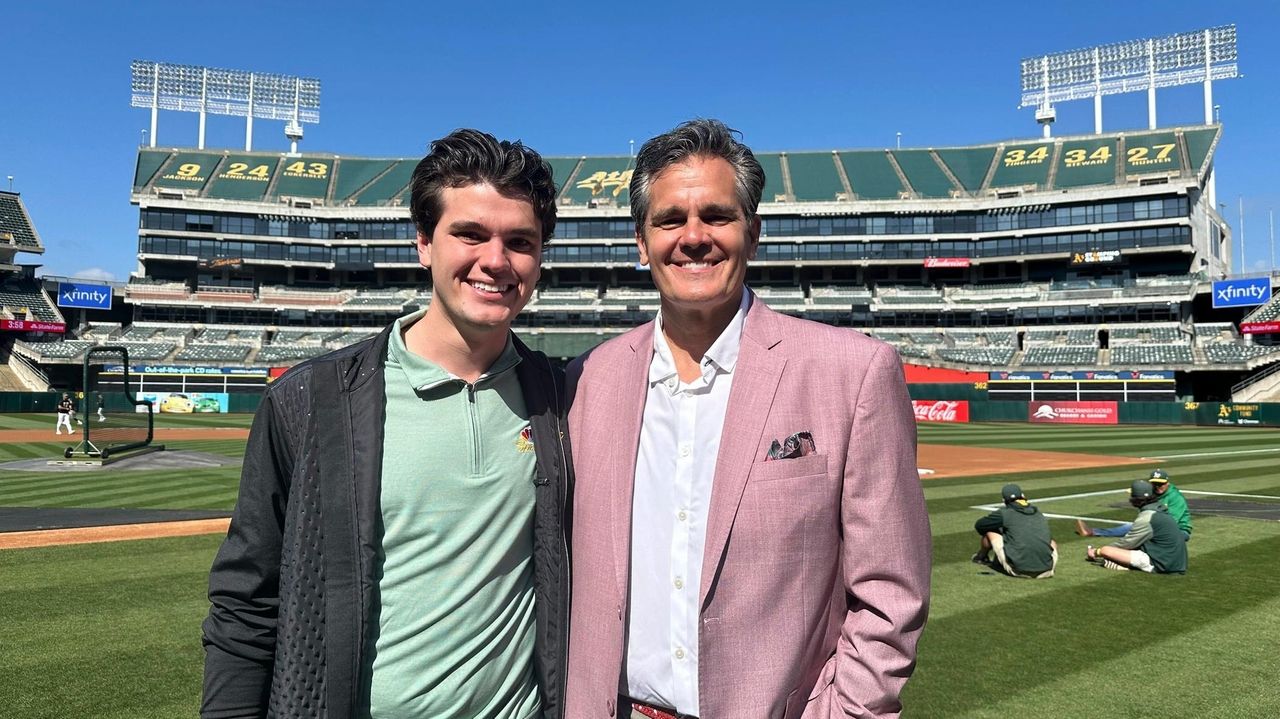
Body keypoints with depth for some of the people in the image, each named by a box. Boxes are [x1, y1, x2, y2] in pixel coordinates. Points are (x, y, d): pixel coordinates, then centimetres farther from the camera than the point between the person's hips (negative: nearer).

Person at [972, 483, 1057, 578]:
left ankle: (981, 557, 40)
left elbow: (979, 525, 13)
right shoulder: (1038, 512, 16)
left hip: (1018, 570, -4)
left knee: (989, 530, 17)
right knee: (1052, 542, 38)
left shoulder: (1004, 512, 1)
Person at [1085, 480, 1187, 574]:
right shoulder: (1160, 510, 11)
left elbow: (1126, 542, -8)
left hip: (1159, 565, -10)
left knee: (1105, 550, -13)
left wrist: (1098, 551, 3)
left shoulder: (1146, 518, -16)